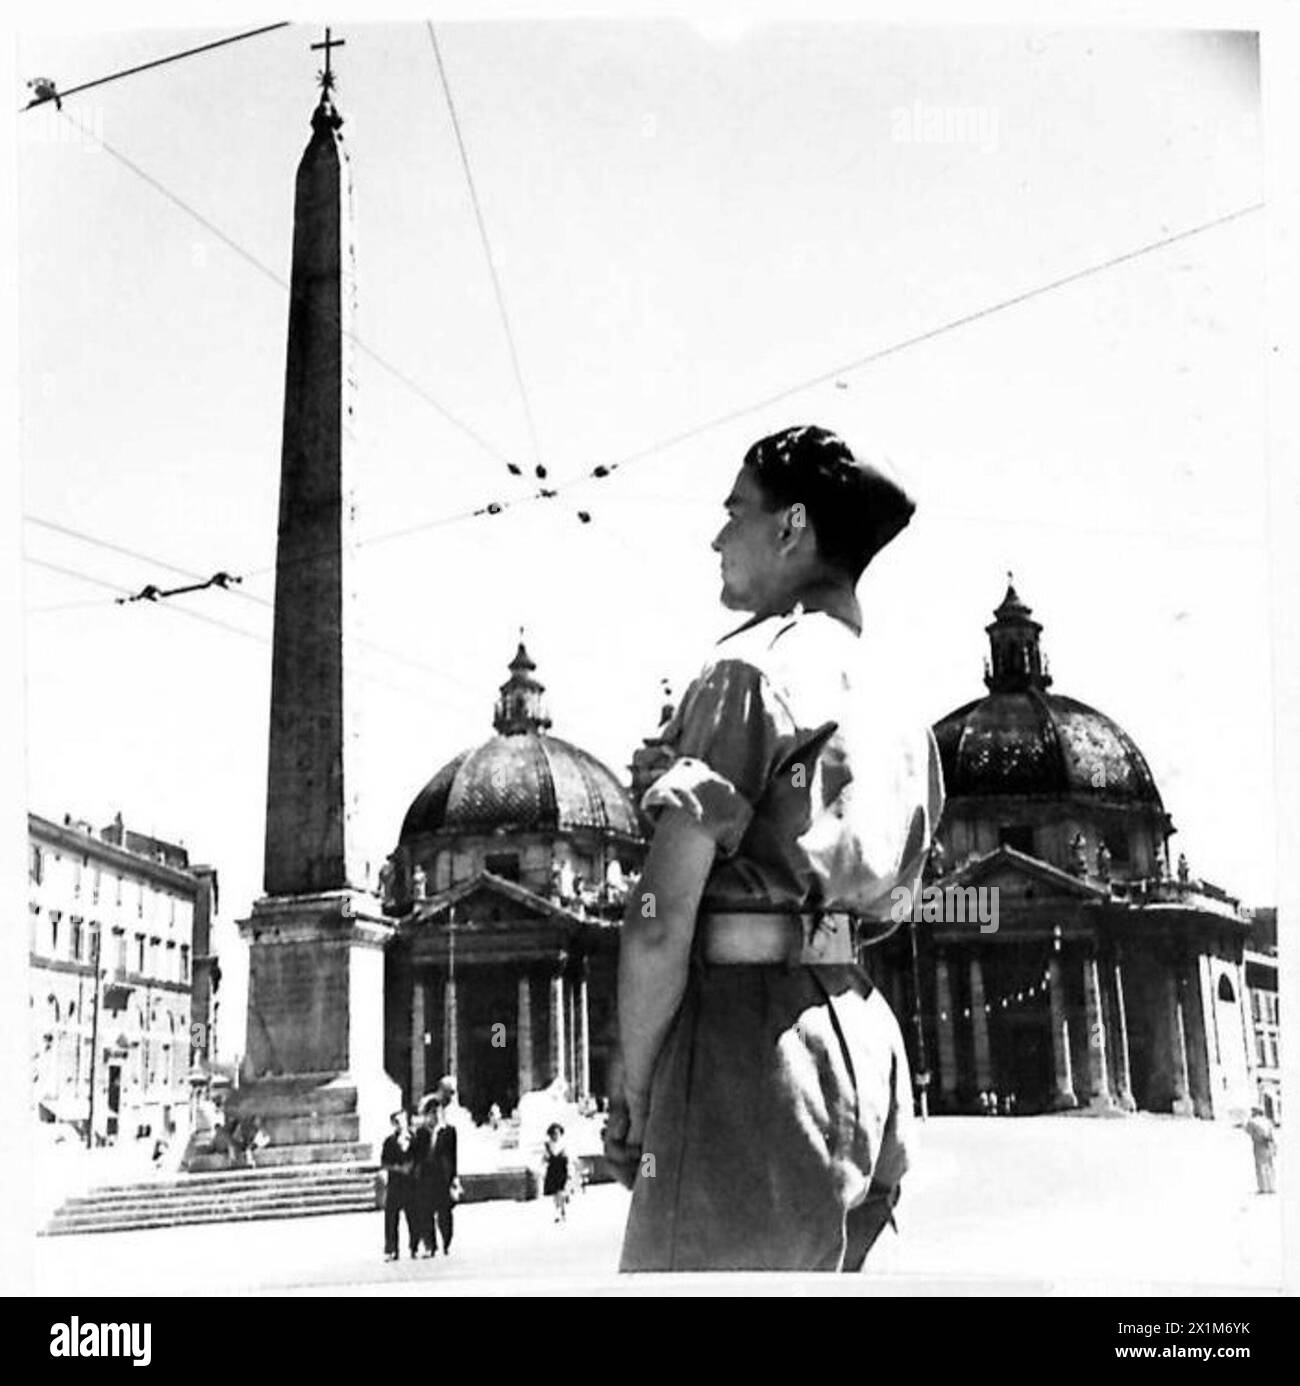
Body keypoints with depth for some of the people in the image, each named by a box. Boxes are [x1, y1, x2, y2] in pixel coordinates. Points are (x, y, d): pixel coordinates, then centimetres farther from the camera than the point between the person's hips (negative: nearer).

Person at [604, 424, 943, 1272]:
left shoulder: (755, 668, -9)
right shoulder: (893, 703, 16)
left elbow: (661, 923, -15)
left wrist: (631, 1091, -5)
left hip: (743, 1028, -8)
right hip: (866, 1039, 9)